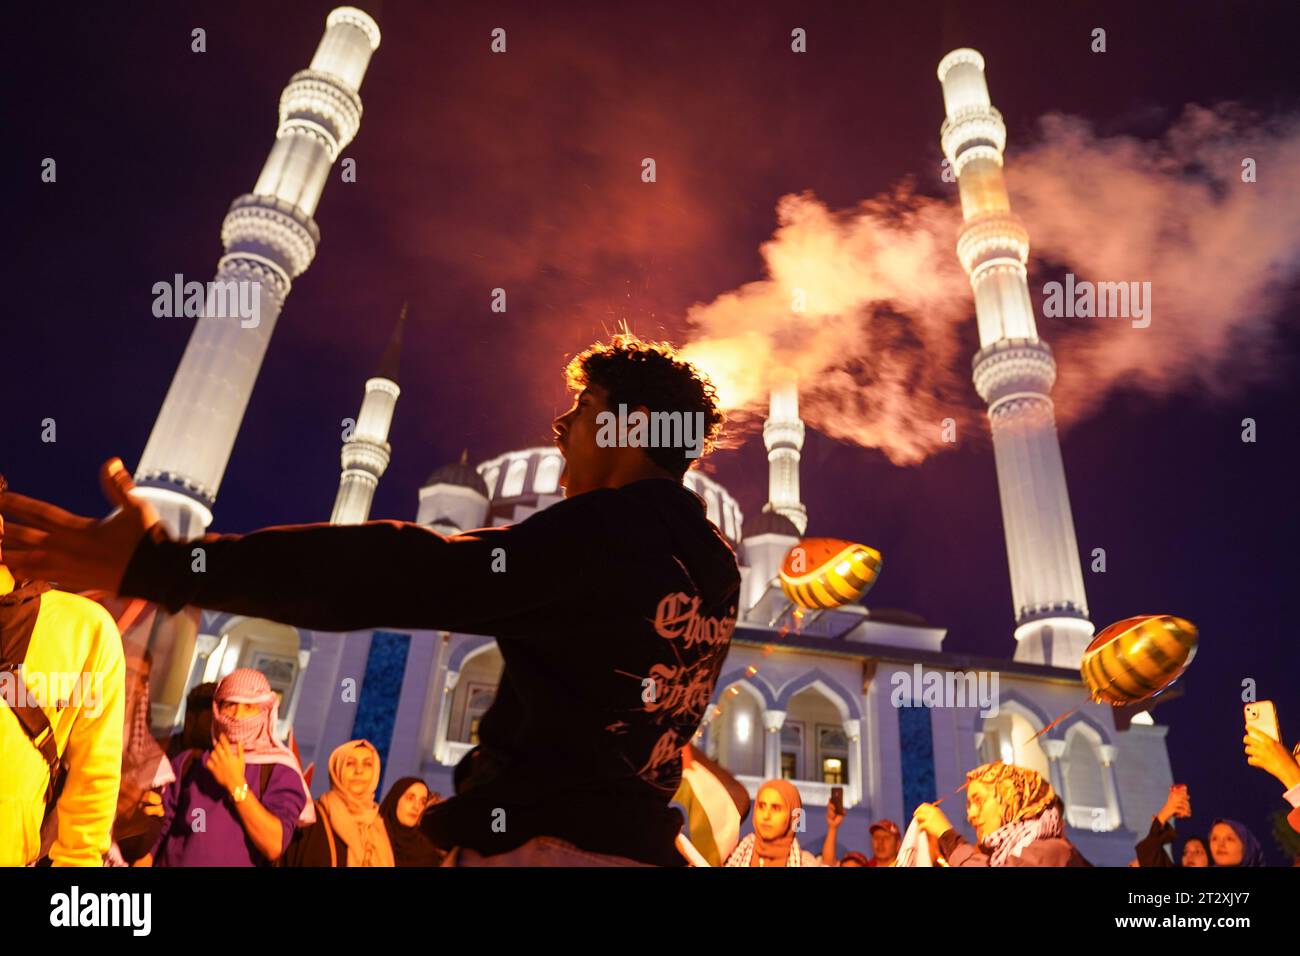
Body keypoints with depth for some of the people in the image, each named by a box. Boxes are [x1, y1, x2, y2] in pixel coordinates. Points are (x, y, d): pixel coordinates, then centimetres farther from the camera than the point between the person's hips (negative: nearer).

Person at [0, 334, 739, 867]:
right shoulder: (716, 562, 8)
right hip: (637, 844, 9)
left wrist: (156, 563, -21)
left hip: (539, 842, -9)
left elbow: (398, 573, -23)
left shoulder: (601, 530, -17)